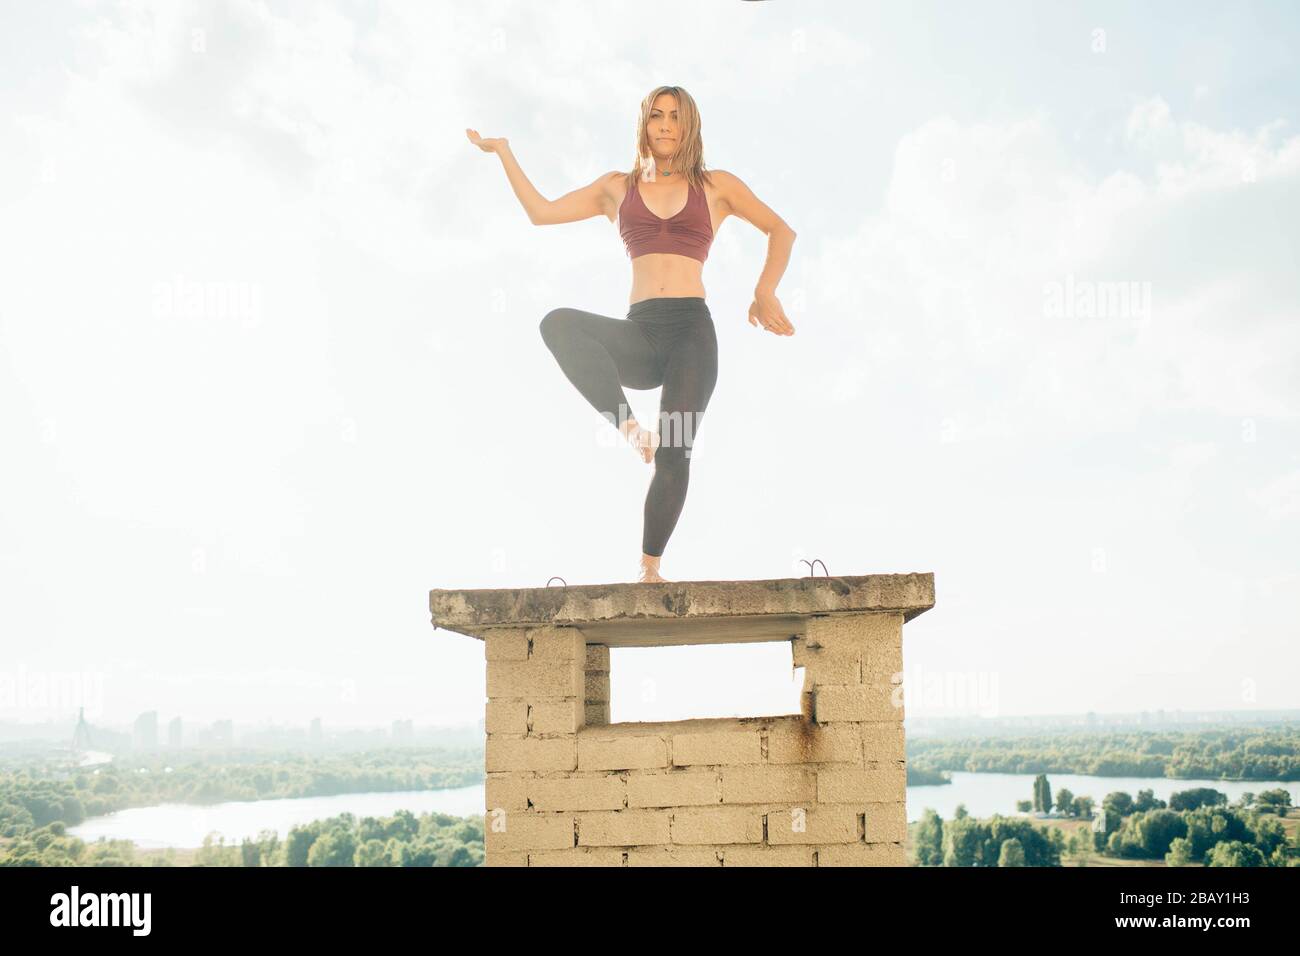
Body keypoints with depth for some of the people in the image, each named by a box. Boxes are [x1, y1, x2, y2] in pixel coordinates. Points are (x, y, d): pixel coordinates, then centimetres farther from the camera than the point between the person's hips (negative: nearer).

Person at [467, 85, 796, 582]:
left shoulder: (716, 186, 14)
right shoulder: (619, 187, 19)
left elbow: (782, 231, 19)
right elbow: (541, 212, 19)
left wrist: (765, 292, 5)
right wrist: (504, 152, 18)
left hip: (691, 328, -2)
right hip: (639, 333, 2)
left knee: (674, 452, -16)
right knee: (558, 322, -28)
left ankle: (650, 566, -5)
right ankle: (629, 426, -30)